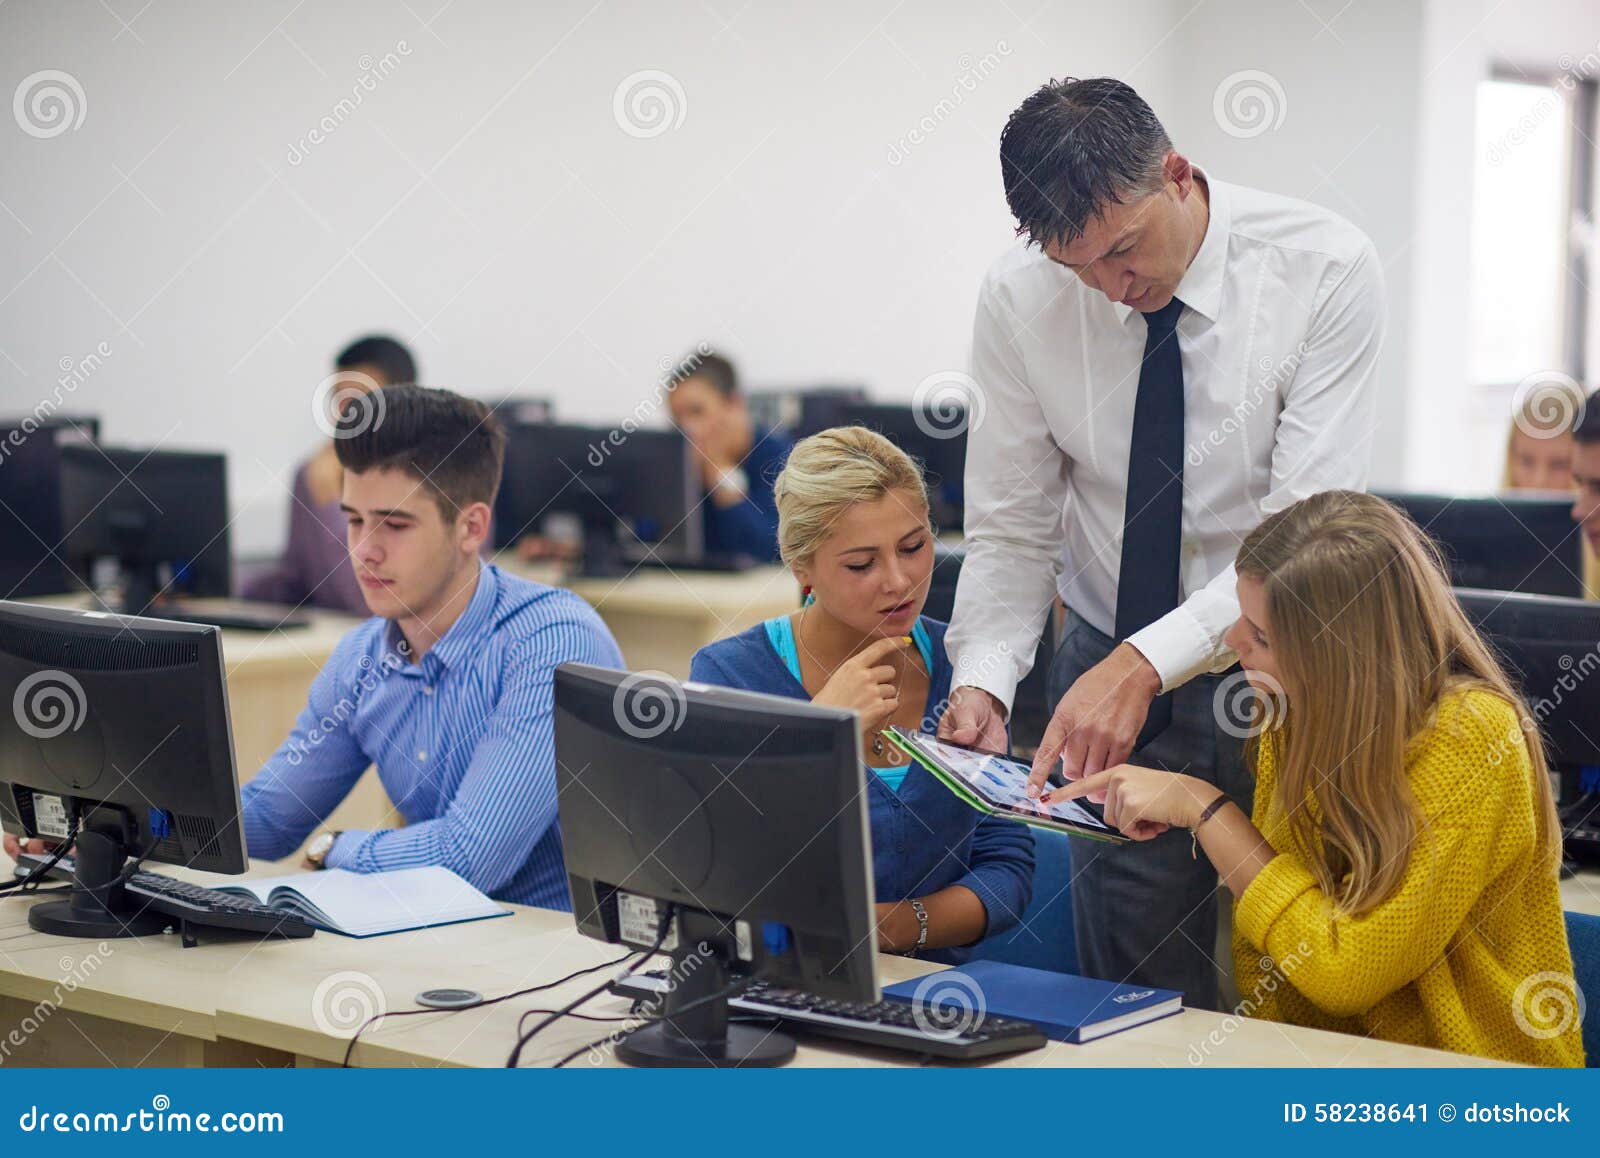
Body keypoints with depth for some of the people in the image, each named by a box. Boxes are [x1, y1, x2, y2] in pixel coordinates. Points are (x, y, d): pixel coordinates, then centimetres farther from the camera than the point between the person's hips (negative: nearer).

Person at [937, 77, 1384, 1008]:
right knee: (1136, 1008, 5)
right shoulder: (1018, 300, -9)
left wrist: (1143, 663, -31)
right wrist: (983, 677, -20)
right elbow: (1011, 529, -2)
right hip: (1111, 668, 2)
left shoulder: (1327, 268, -17)